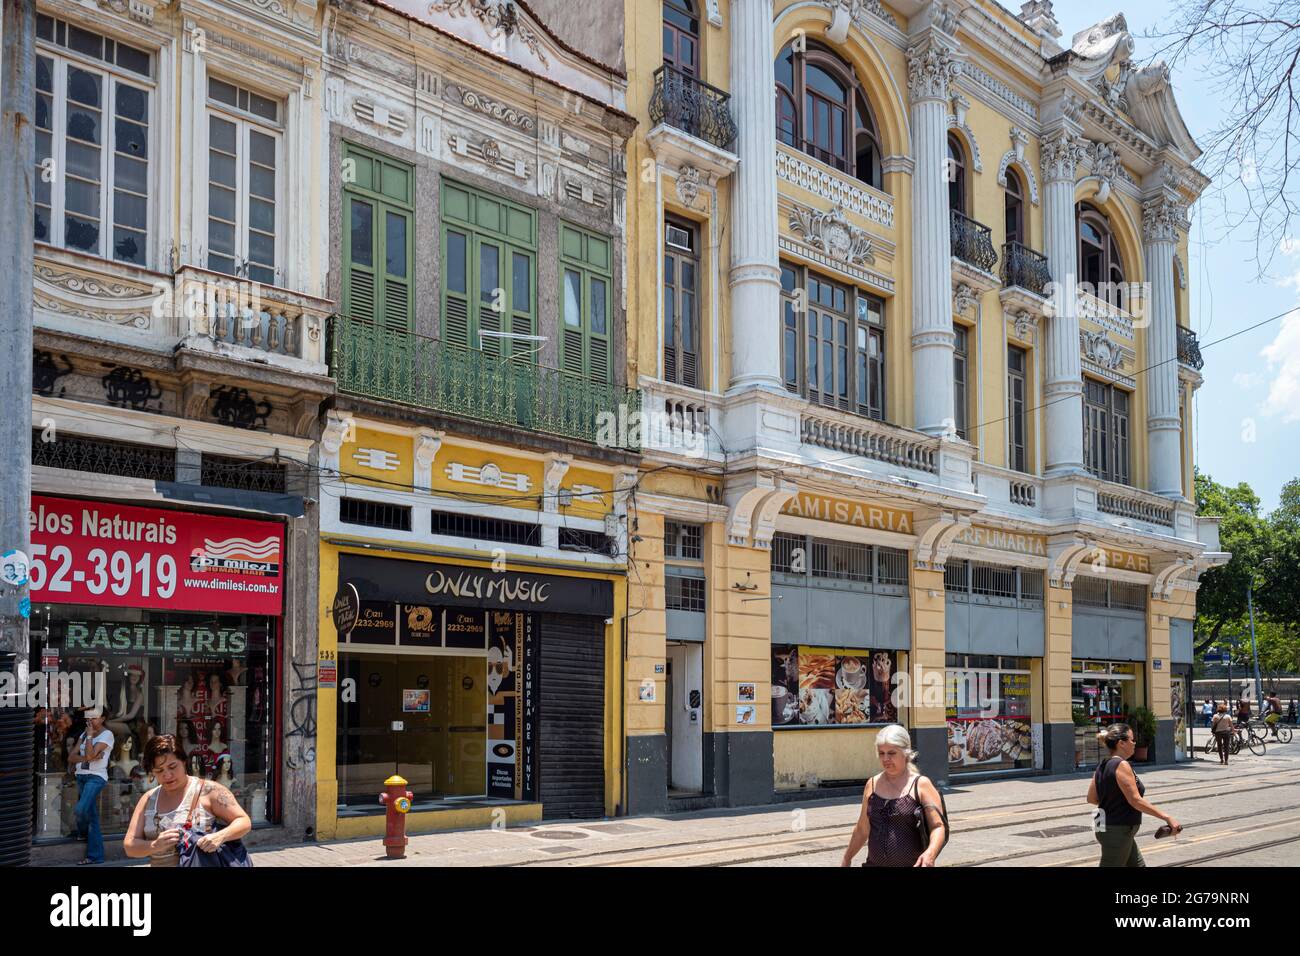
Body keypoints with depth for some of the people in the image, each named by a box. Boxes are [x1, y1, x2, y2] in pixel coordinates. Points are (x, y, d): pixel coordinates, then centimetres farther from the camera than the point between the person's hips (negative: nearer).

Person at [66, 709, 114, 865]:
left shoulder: (107, 734, -5)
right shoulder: (84, 734, 16)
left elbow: (90, 754, -17)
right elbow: (71, 757, 6)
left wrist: (89, 735, -8)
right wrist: (88, 758, -10)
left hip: (96, 777, -6)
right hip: (81, 776, 7)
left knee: (81, 809, -23)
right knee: (92, 817, 6)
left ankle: (82, 833, 11)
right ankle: (95, 856, 9)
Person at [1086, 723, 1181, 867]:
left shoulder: (1103, 766, 7)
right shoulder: (1121, 765, -19)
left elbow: (1091, 798, 11)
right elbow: (1135, 800, -23)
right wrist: (1167, 817, -20)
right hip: (1117, 832, -9)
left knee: (1138, 865, 18)